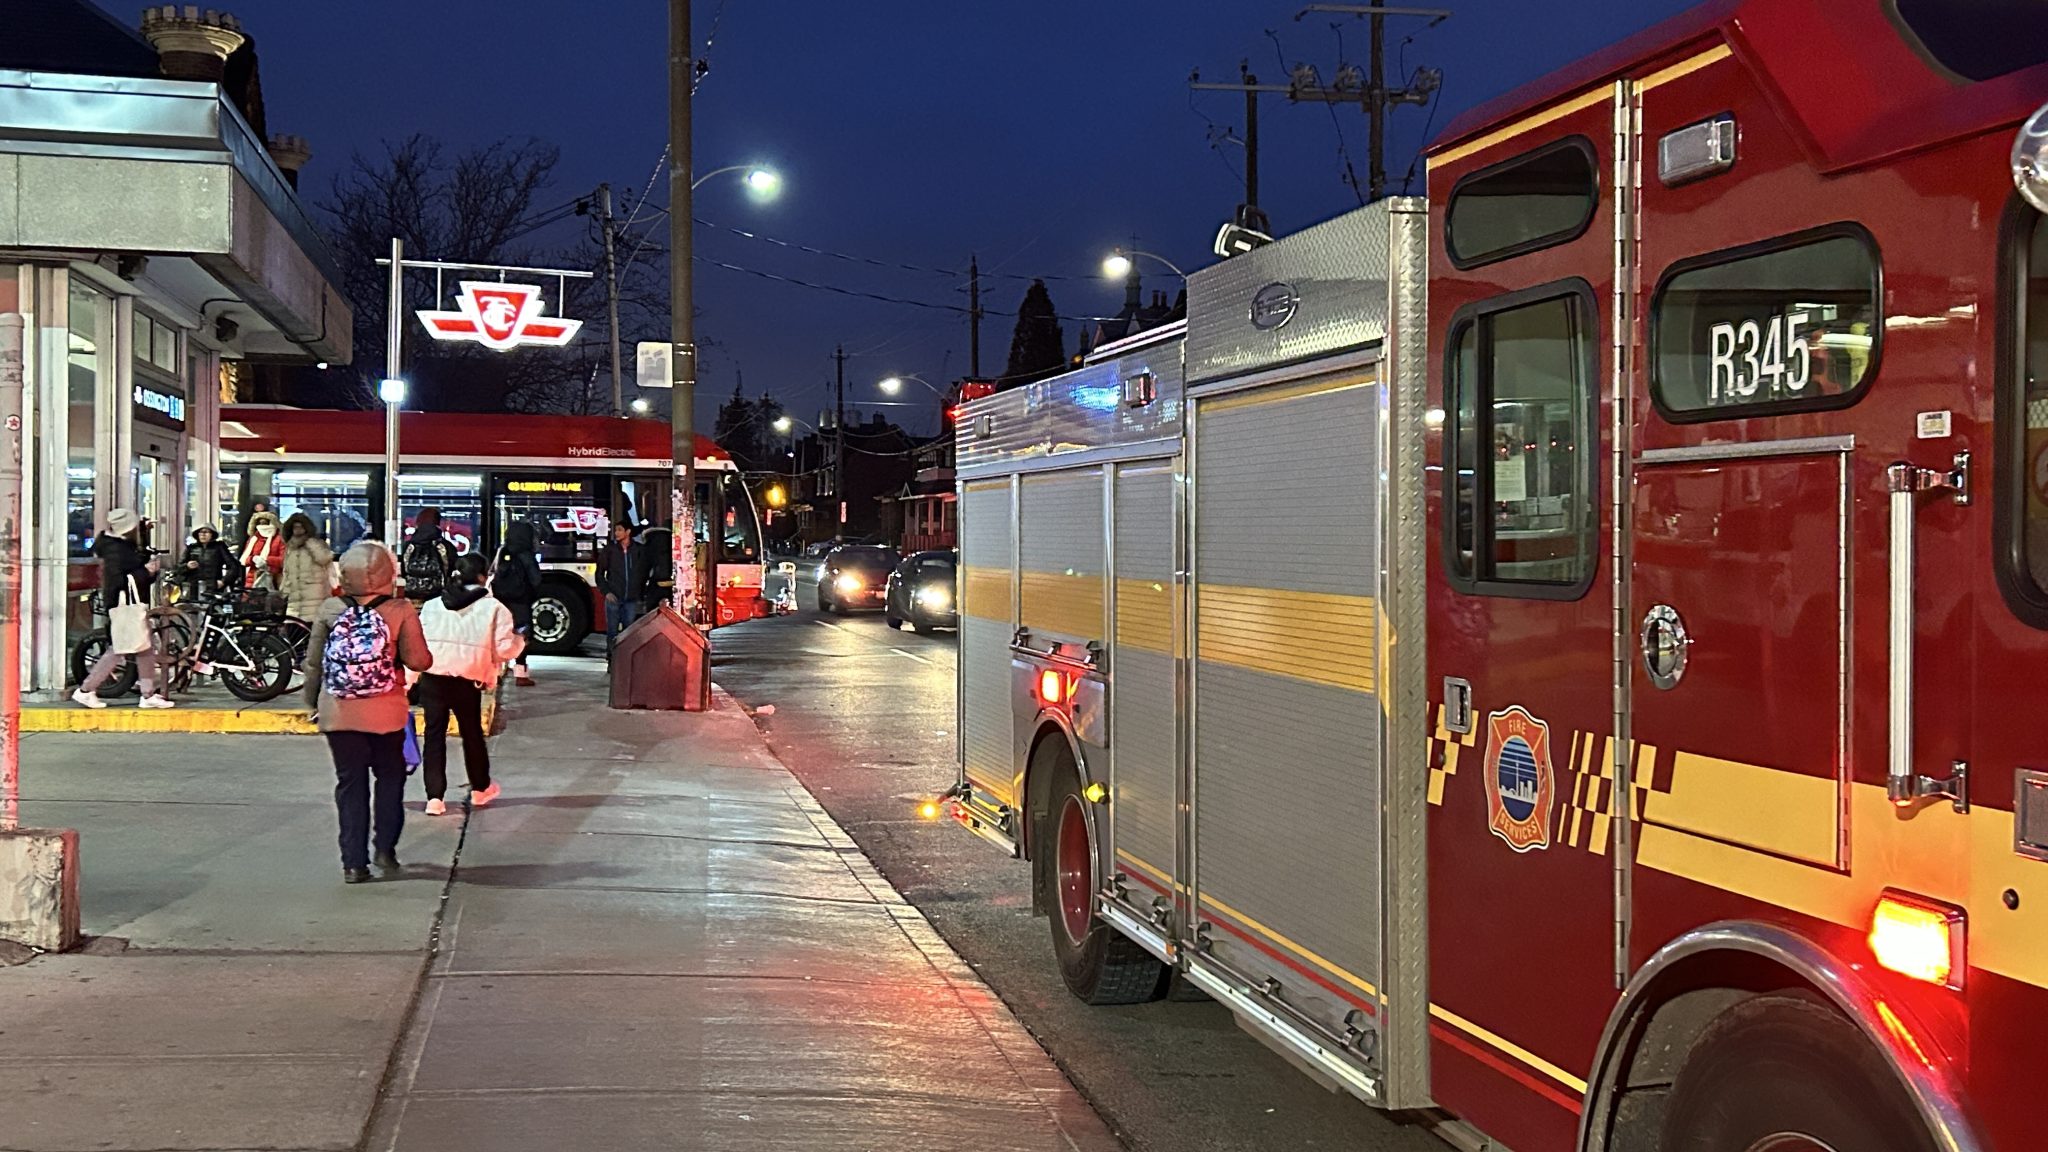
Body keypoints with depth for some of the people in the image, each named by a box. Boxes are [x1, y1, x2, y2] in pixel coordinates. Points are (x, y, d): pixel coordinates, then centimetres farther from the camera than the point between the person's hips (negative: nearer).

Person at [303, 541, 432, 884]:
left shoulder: (329, 610, -3)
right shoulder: (400, 611, -10)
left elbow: (313, 663, 2)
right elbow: (418, 661, -13)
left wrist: (313, 703, 15)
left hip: (338, 713, 1)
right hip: (385, 714, -1)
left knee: (350, 784, 9)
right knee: (390, 777, 19)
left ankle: (354, 862, 9)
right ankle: (385, 848, 16)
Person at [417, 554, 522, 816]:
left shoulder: (432, 606, 10)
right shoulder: (493, 608, -2)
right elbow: (505, 649, -7)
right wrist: (519, 641, 14)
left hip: (432, 678, 2)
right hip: (468, 681, -2)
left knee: (434, 735, 7)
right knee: (472, 733, 17)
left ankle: (434, 797, 1)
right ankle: (480, 789, 35)